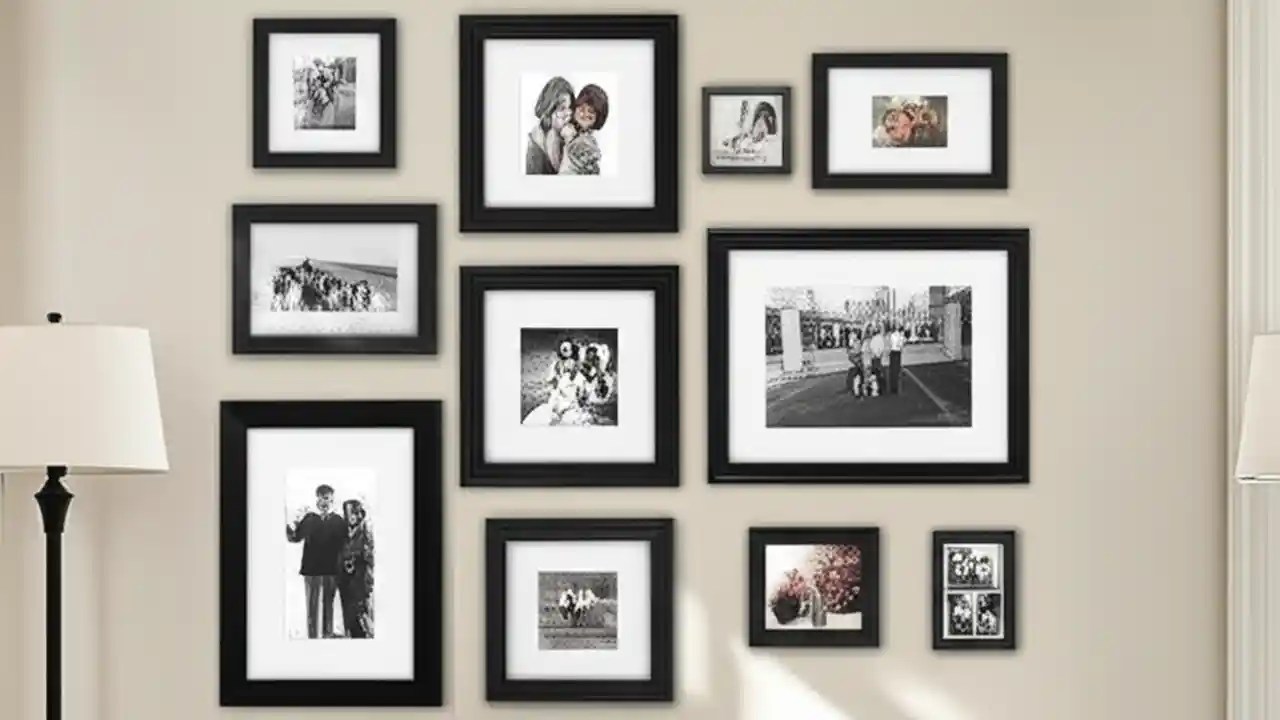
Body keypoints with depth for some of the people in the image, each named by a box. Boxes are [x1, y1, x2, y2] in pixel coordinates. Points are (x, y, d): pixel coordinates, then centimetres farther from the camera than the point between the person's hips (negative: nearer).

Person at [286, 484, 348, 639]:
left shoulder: (339, 521, 2)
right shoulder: (308, 518, 4)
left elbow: (344, 545, 0)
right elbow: (293, 538, 3)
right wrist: (295, 521, -13)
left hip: (331, 571, 0)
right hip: (312, 570, 0)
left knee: (329, 606, 6)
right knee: (313, 606, 4)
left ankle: (328, 635, 14)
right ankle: (312, 636, 8)